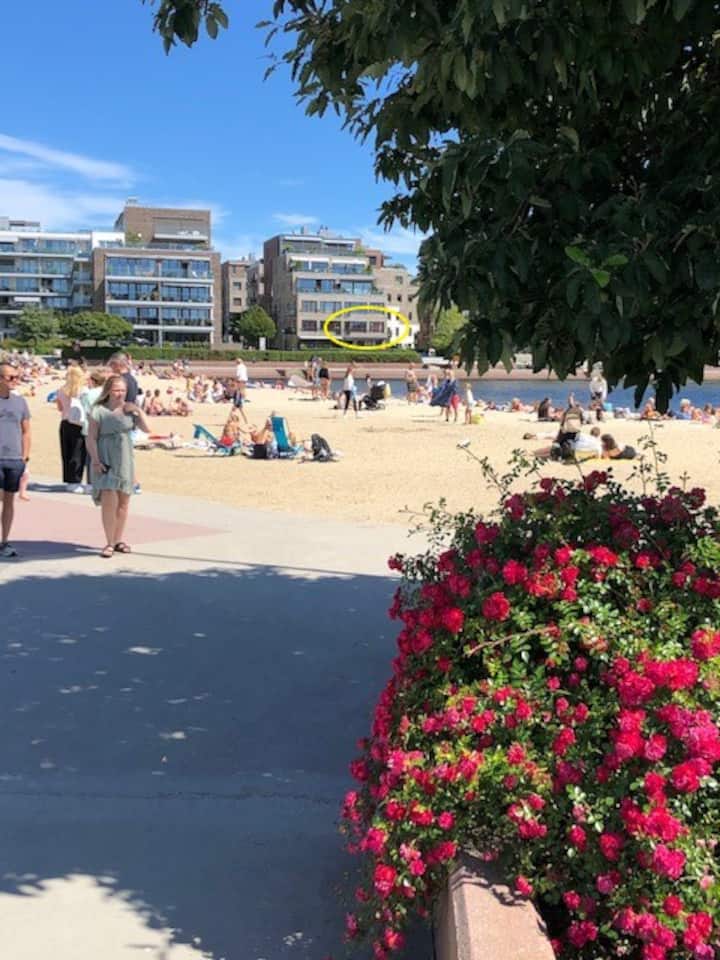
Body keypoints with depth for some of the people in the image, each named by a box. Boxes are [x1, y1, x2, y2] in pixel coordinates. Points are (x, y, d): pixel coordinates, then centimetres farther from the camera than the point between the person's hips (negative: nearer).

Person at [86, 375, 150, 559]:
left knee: (123, 502, 10)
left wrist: (138, 410, -7)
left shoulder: (129, 410, 7)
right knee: (109, 501, -13)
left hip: (125, 462, 5)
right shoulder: (99, 411, -7)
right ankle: (109, 543, -3)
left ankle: (118, 540, 22)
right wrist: (95, 461, -17)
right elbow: (91, 438, -9)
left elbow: (147, 429, 3)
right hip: (106, 462, -5)